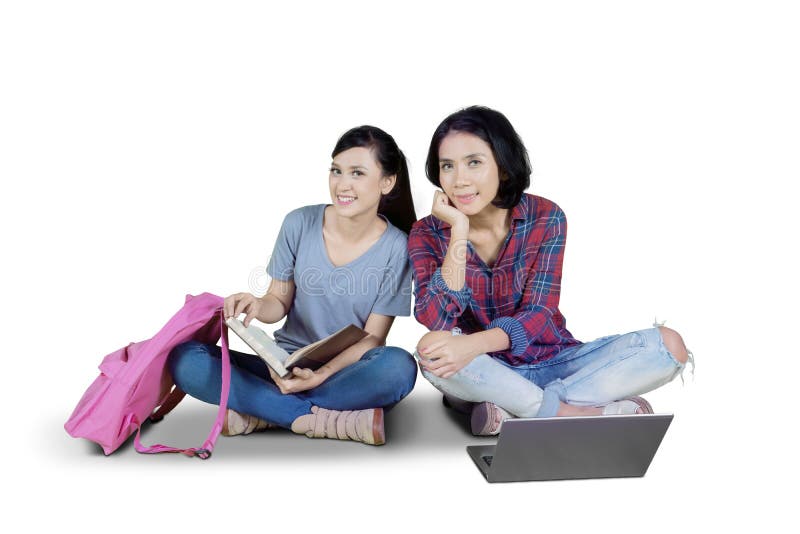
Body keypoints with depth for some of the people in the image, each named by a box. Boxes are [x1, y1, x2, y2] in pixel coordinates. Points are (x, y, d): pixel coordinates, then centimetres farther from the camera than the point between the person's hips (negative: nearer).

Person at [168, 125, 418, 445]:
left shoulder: (396, 248, -9)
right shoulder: (299, 224, -4)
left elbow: (373, 336, -8)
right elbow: (280, 302, 5)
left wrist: (322, 374, -24)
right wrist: (257, 306, -20)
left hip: (348, 373, -2)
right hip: (284, 367, 2)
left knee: (398, 366, -36)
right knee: (184, 358, -20)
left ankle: (260, 413, -22)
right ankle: (324, 419, -26)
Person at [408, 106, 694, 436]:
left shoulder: (546, 218, -8)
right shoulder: (427, 234, -8)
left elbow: (538, 315, -16)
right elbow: (436, 322, -22)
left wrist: (474, 343, -34)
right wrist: (459, 231, -25)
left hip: (550, 362, 2)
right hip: (482, 375, -1)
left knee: (668, 344, -18)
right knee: (433, 352, -35)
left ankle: (513, 410, -25)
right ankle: (577, 413, -24)